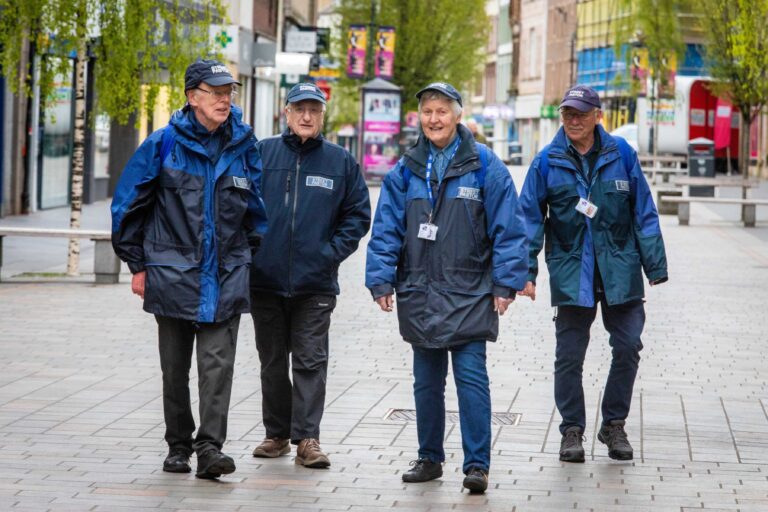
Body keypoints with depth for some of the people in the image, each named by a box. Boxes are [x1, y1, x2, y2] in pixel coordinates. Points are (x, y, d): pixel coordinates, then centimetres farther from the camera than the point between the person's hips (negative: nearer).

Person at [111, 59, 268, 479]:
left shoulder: (242, 146, 3)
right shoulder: (164, 144, -4)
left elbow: (257, 207, 16)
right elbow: (128, 204, 3)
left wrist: (252, 255, 12)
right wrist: (137, 264, 4)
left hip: (226, 276, 1)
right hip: (173, 272, -1)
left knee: (218, 362, -9)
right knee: (175, 368, 8)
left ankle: (210, 445, -11)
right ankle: (178, 446, 19)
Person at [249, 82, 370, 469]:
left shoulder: (341, 161, 4)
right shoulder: (261, 154, 2)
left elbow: (358, 214, 8)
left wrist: (333, 251, -2)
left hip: (315, 282, -1)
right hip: (265, 278, 1)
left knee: (311, 361, -4)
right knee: (272, 362, 10)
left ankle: (307, 438, -4)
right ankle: (276, 434, 19)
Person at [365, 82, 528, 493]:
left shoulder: (484, 166, -4)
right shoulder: (406, 170, 6)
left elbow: (508, 228, -5)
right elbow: (386, 229, 6)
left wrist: (506, 283, -9)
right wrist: (381, 279, -2)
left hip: (469, 294, -4)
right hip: (420, 293, 4)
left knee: (471, 377, -7)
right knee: (426, 380, 12)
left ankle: (477, 464, -3)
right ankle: (429, 458, 22)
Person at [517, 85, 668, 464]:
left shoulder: (620, 155, 0)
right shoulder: (548, 161, 0)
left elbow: (644, 213, 4)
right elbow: (530, 219, 3)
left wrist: (655, 265, 2)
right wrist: (525, 271, -4)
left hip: (620, 270, 0)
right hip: (571, 272, 0)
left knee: (627, 347, 0)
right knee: (569, 355, 3)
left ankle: (614, 425, 17)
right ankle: (572, 430, 16)